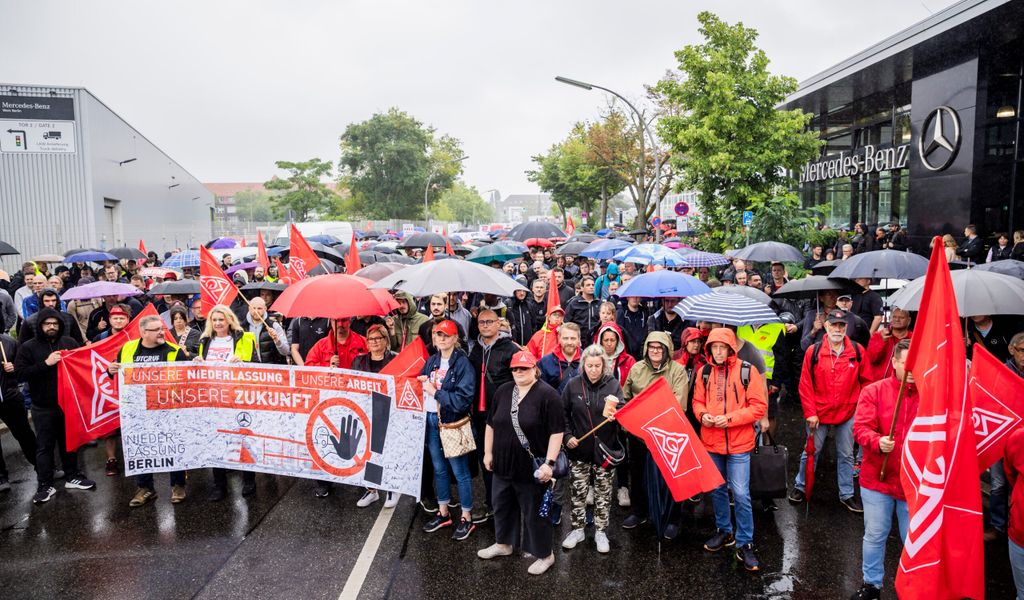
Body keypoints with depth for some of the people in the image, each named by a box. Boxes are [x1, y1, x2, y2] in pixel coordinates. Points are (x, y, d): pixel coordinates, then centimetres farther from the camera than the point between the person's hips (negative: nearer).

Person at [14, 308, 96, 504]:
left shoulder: (70, 342, 4)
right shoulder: (28, 347, -3)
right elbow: (20, 374, -11)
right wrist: (45, 363, -21)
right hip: (43, 407, -2)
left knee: (69, 442, 14)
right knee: (45, 446, 5)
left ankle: (72, 476, 27)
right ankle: (45, 485, 13)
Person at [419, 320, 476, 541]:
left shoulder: (463, 363, -13)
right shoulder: (432, 360, 8)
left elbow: (463, 399, -20)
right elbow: (421, 383, 18)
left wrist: (435, 391, -18)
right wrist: (422, 383, -4)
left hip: (453, 423, -7)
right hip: (431, 419, 7)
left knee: (460, 471, 4)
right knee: (438, 468, 18)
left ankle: (467, 518, 18)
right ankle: (443, 513, 33)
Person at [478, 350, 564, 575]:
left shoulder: (547, 394, -15)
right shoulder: (502, 392, 5)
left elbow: (557, 432, -17)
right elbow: (491, 424, 13)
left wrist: (549, 463, -20)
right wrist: (488, 452, 11)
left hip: (532, 467, -6)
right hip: (503, 464, 6)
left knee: (535, 512, 6)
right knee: (502, 506, 21)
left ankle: (544, 555, 24)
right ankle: (503, 544, 42)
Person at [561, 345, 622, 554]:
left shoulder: (613, 384, -7)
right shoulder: (573, 384, -5)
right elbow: (563, 413, 5)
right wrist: (568, 435, -4)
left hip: (605, 449, -1)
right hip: (579, 449, 1)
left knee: (603, 494, 11)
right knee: (578, 492, 11)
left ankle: (601, 532, 26)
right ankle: (577, 529, 28)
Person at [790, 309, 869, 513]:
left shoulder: (857, 351, -4)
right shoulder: (813, 351, -8)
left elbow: (866, 381, 4)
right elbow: (805, 385, -6)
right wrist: (810, 412, -8)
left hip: (847, 414, 1)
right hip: (819, 414, -1)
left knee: (846, 455, 14)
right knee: (811, 452, 11)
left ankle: (847, 494, 28)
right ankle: (800, 487, 28)